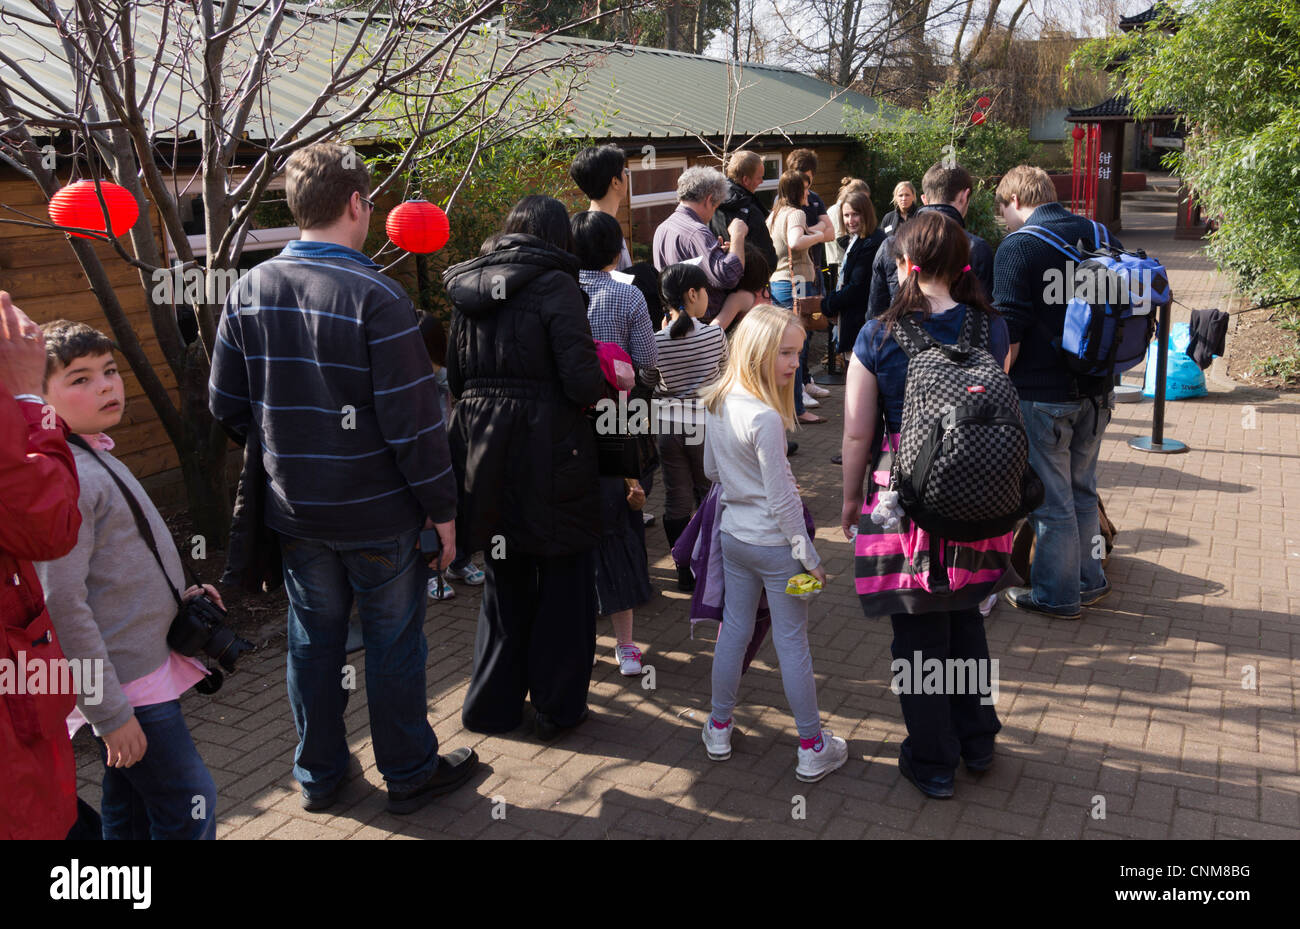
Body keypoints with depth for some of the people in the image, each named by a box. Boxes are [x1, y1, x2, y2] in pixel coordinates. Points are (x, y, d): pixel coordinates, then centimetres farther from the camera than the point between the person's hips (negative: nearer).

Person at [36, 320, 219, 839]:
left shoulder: (94, 458, 10)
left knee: (131, 812, 21)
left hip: (144, 657, 9)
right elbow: (63, 605, -24)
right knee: (189, 806, -1)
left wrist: (176, 596, 11)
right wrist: (110, 712, -22)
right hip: (126, 684, -9)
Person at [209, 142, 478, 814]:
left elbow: (227, 406, 5)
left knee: (313, 639, 18)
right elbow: (413, 422, -19)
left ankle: (318, 775, 33)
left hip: (294, 509, 5)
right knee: (393, 643, 10)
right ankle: (409, 774, 26)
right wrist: (442, 509, -10)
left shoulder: (250, 291, -2)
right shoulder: (375, 296, -19)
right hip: (378, 512, -5)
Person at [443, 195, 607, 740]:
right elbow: (582, 382, -18)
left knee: (504, 578, 19)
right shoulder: (554, 286, -11)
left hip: (484, 449, 6)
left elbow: (456, 377, 11)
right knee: (562, 576, 10)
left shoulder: (467, 290, 7)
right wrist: (605, 383, 3)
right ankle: (558, 706, 20)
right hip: (546, 450, -6)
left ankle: (494, 704, 29)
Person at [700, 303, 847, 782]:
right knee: (792, 643, 3)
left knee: (734, 630, 18)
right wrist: (809, 556, -13)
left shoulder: (717, 404, 1)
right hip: (775, 544, -7)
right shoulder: (765, 418, -24)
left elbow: (711, 470, 14)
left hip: (733, 537, 7)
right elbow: (781, 499, -21)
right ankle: (812, 747, 16)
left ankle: (719, 728, 31)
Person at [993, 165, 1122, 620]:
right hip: (1097, 391, 7)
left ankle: (1056, 595, 19)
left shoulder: (1017, 248, -14)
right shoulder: (1100, 235, 7)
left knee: (1050, 500, 6)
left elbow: (1009, 333, -18)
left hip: (1043, 394, -7)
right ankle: (1089, 580, 34)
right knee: (1081, 489, 21)